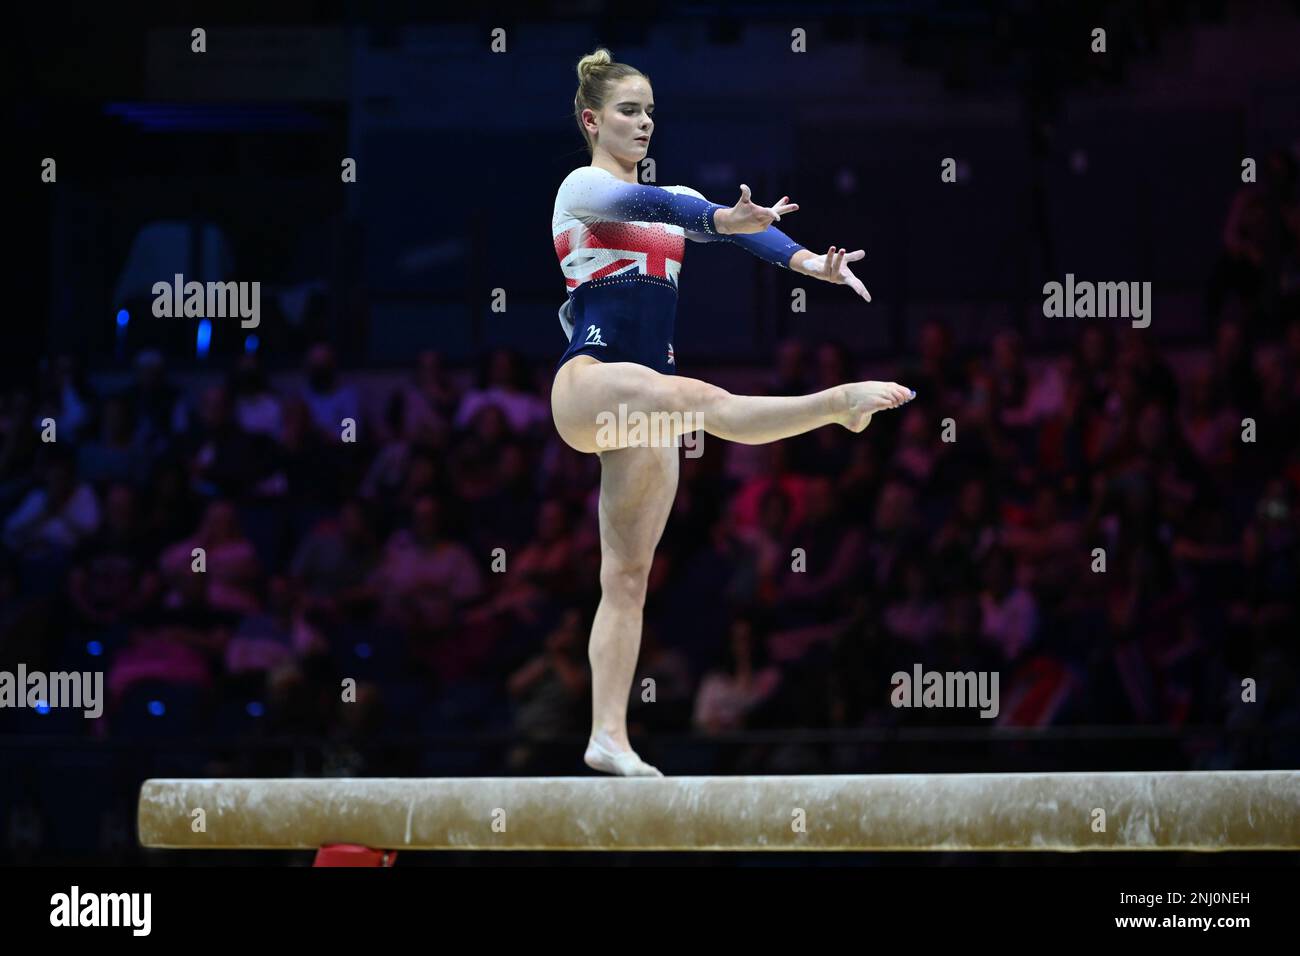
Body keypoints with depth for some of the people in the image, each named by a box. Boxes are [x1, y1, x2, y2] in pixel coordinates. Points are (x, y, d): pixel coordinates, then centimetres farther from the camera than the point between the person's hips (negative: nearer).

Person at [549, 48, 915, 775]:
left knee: (629, 576, 0)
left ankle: (609, 736, -4)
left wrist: (806, 260, -18)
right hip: (589, 381, -7)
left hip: (643, 404, 7)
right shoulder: (585, 186, 1)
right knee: (703, 400, -37)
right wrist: (724, 220, -39)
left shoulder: (675, 197, 20)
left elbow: (746, 223, 2)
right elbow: (645, 208, -21)